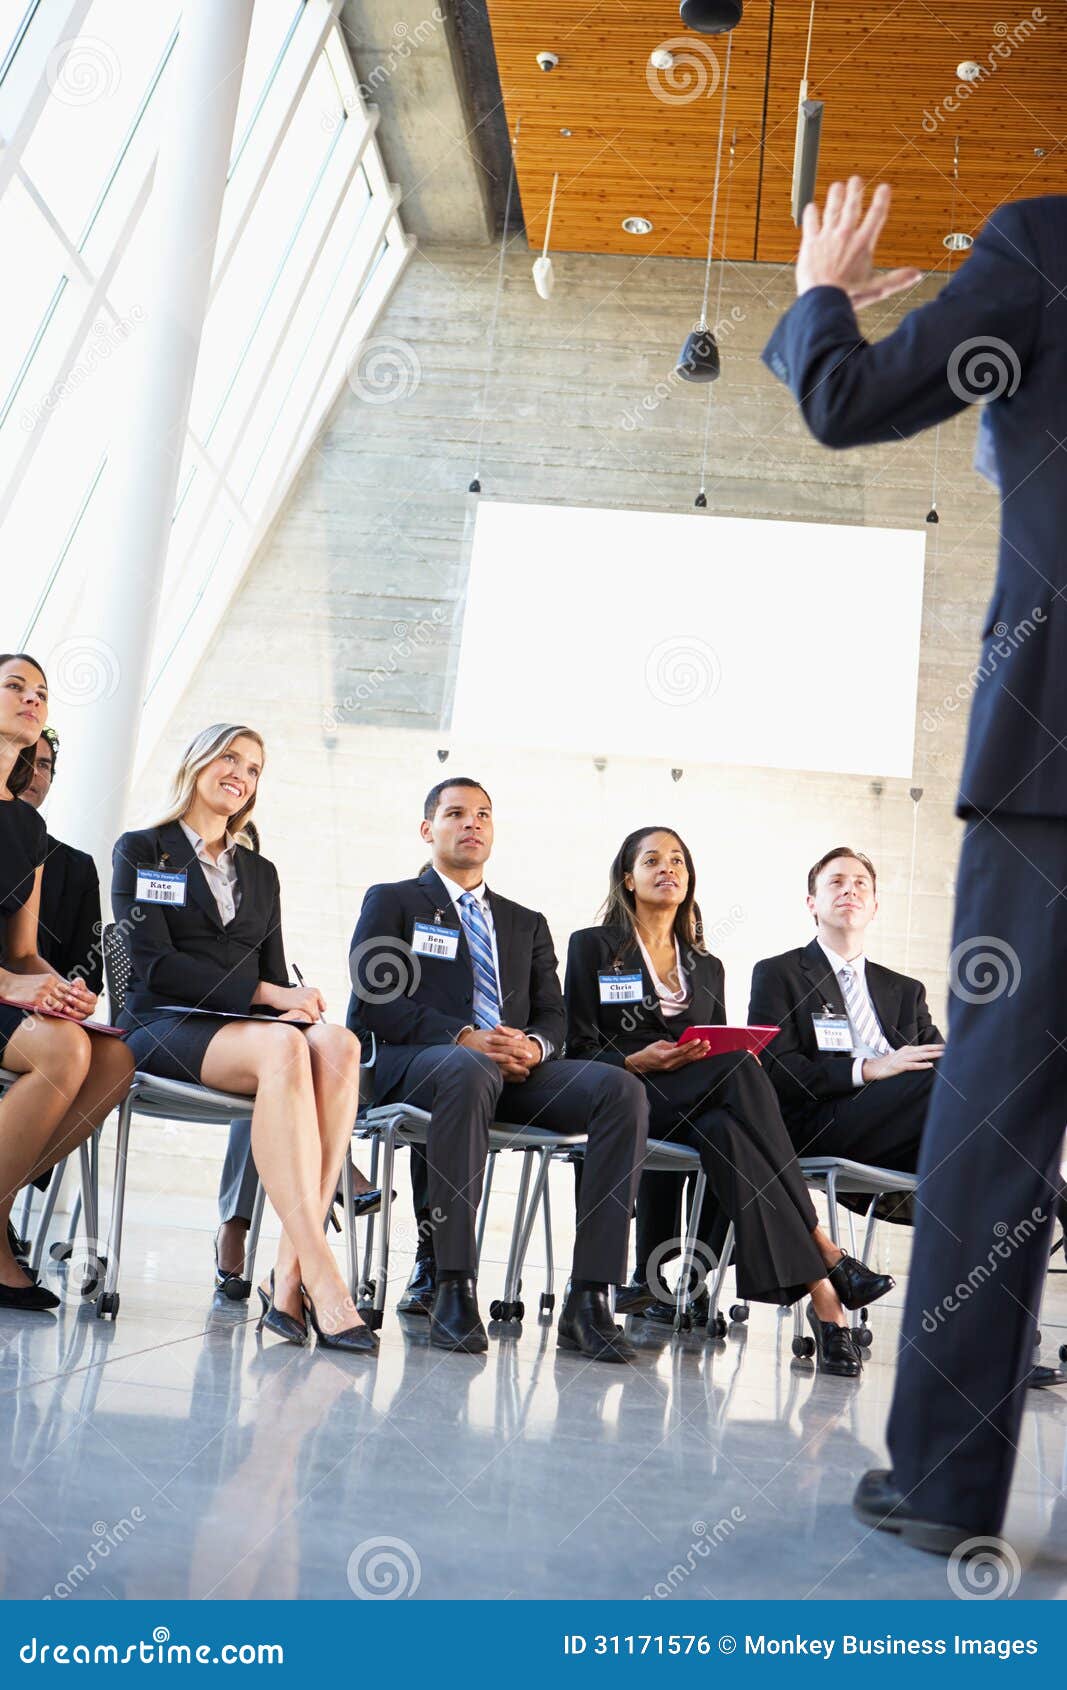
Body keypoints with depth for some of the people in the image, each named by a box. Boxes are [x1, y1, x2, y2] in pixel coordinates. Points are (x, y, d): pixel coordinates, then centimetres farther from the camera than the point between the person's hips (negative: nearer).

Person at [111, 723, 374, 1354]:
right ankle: (320, 1274, -44)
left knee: (338, 1045, -32)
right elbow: (154, 963, -4)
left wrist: (299, 1000, -7)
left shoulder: (261, 873, 27)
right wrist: (263, 993, -14)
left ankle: (290, 1275, -40)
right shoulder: (142, 851, 11)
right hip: (166, 1026, -4)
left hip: (253, 1024, 4)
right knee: (282, 1046, -37)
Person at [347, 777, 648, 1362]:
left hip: (516, 1071, 4)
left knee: (622, 1089, -25)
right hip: (413, 1066, -4)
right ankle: (453, 1287, -38)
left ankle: (589, 1298, -30)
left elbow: (552, 1015, 18)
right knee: (470, 1071, -42)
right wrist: (462, 1038, -15)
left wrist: (533, 1045, -8)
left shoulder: (528, 924, 29)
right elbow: (371, 1005, 0)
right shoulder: (392, 902, 16)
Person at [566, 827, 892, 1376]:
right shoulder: (592, 947, 12)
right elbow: (579, 1048, 3)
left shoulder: (707, 967, 26)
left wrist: (737, 1063, -3)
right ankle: (826, 1259, -37)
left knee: (724, 1132, -36)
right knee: (742, 1071, -33)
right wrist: (637, 1062, -16)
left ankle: (818, 1291, -43)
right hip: (625, 1100, -4)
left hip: (700, 1108, 4)